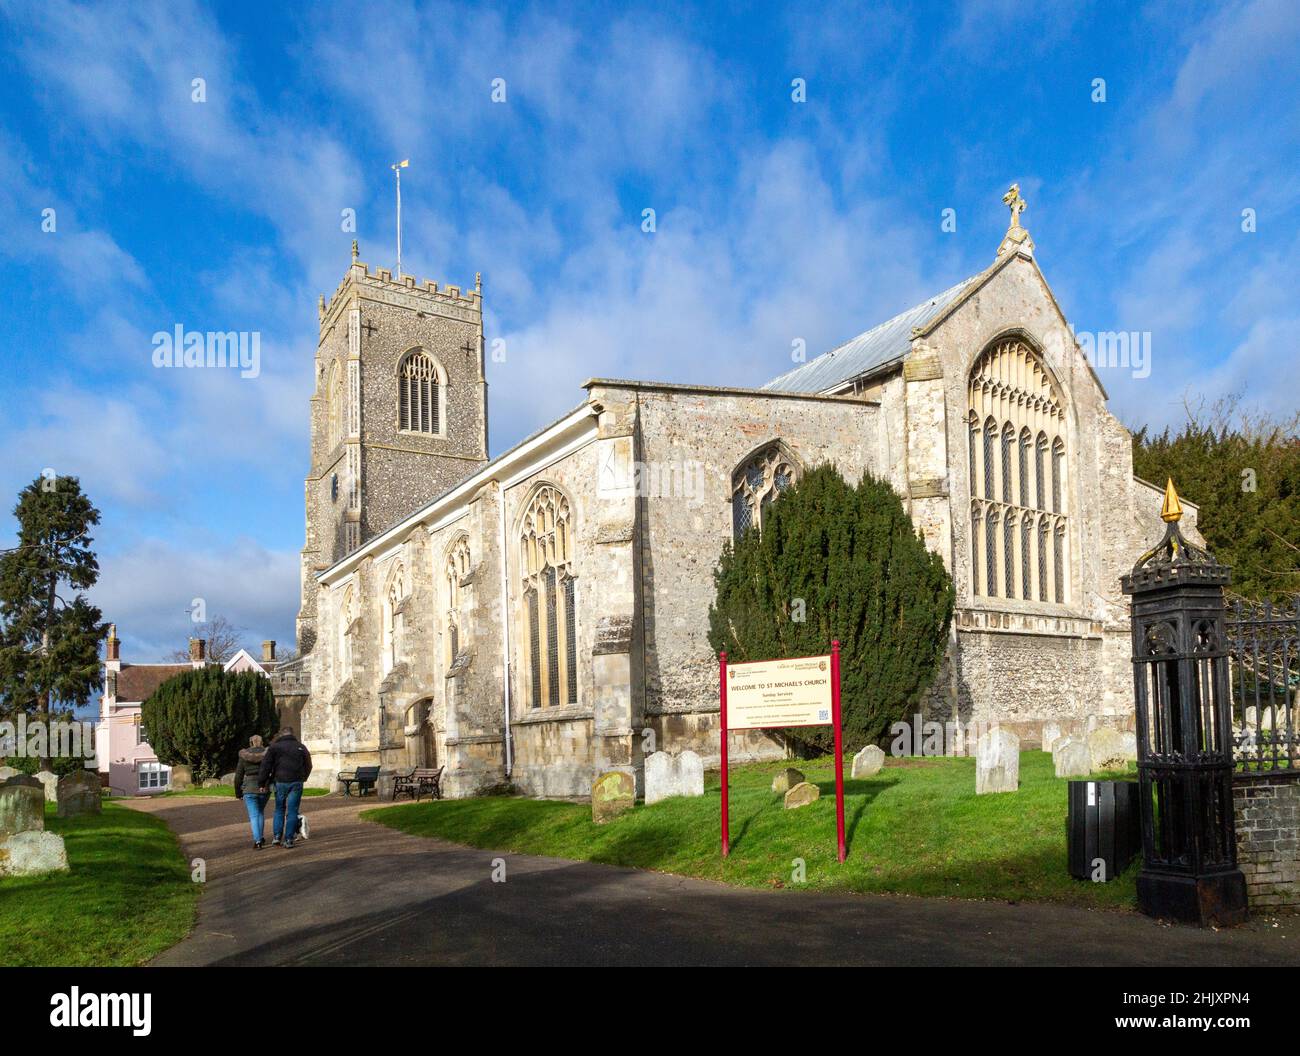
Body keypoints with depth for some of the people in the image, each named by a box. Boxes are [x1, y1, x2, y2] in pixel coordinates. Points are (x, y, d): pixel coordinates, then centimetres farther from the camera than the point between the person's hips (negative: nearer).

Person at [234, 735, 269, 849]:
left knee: (253, 815, 0)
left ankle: (257, 841, -11)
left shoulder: (244, 756, 0)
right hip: (264, 788, 2)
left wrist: (238, 792, 12)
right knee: (261, 812, 23)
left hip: (249, 789, -2)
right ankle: (260, 837, 25)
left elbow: (238, 775, 3)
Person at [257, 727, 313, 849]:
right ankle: (288, 840, 0)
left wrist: (262, 783, 0)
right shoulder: (301, 747, 11)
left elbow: (265, 766, -3)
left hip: (280, 782, -1)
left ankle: (276, 836, 5)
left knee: (279, 810, 14)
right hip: (296, 783, 1)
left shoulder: (275, 747, 3)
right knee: (292, 811, 3)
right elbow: (308, 766, 18)